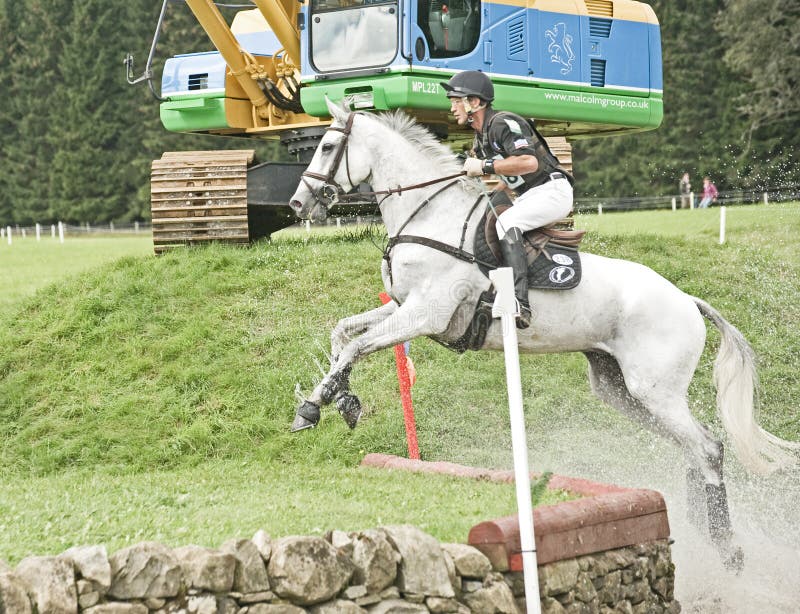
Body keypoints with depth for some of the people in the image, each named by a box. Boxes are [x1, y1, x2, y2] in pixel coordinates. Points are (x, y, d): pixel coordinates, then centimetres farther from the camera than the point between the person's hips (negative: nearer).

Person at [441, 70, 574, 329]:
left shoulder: (503, 123, -16)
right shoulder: (480, 138, 14)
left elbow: (529, 162, -29)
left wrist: (484, 167, -24)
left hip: (553, 190, -11)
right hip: (527, 196, 11)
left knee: (506, 223, -31)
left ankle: (520, 304, -41)